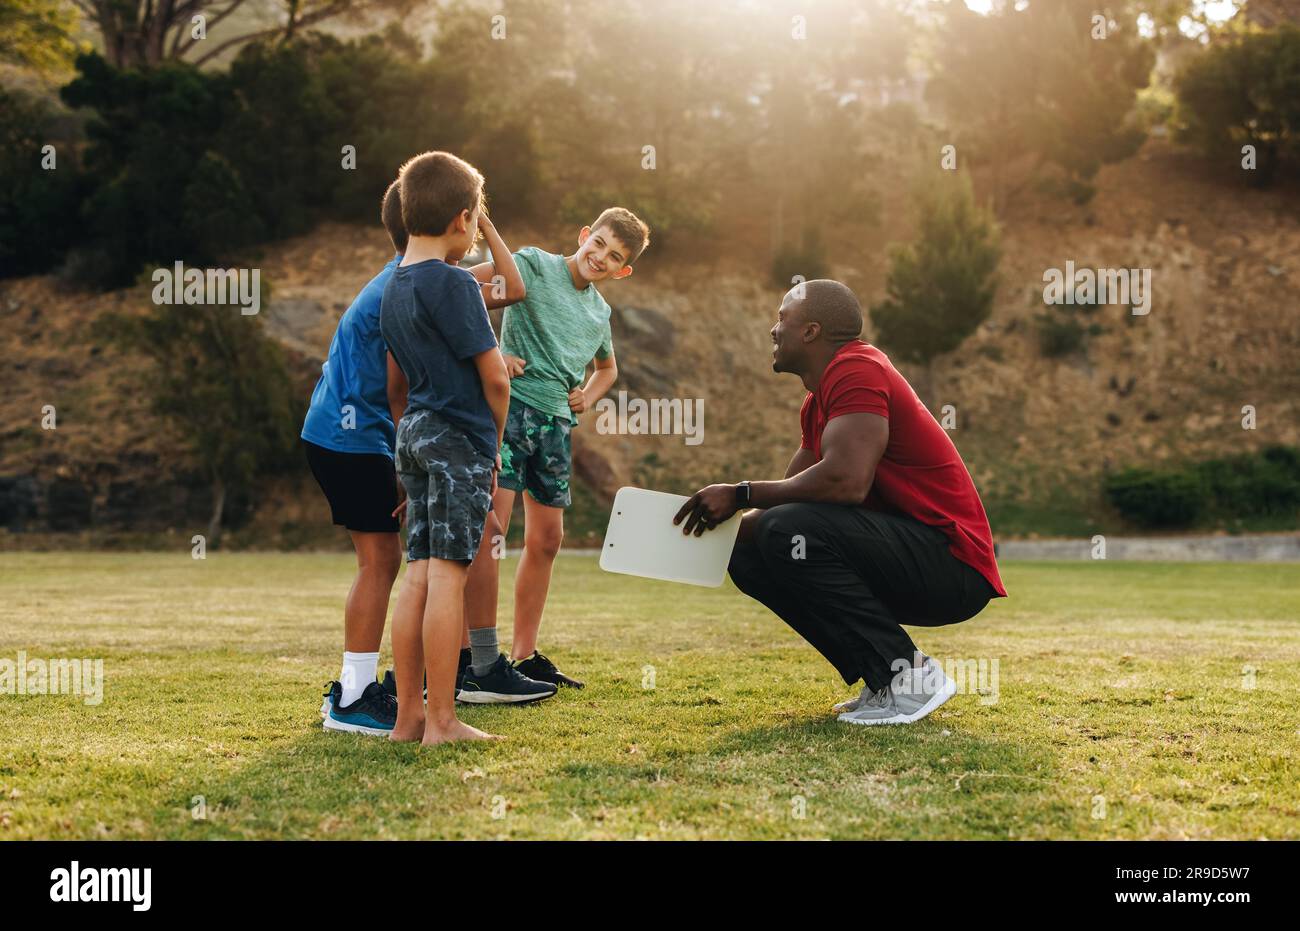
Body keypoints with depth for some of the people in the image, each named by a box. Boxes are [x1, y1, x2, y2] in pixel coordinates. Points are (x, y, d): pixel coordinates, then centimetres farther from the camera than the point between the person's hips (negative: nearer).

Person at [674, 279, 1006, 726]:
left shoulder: (855, 371, -16)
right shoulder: (818, 401, 15)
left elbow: (846, 481, -30)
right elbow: (790, 493, 17)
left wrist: (741, 495, -20)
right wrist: (724, 525, 0)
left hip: (953, 569, -10)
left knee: (790, 532, -28)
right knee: (747, 556, 6)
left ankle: (908, 676, -16)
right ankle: (881, 677, 7)